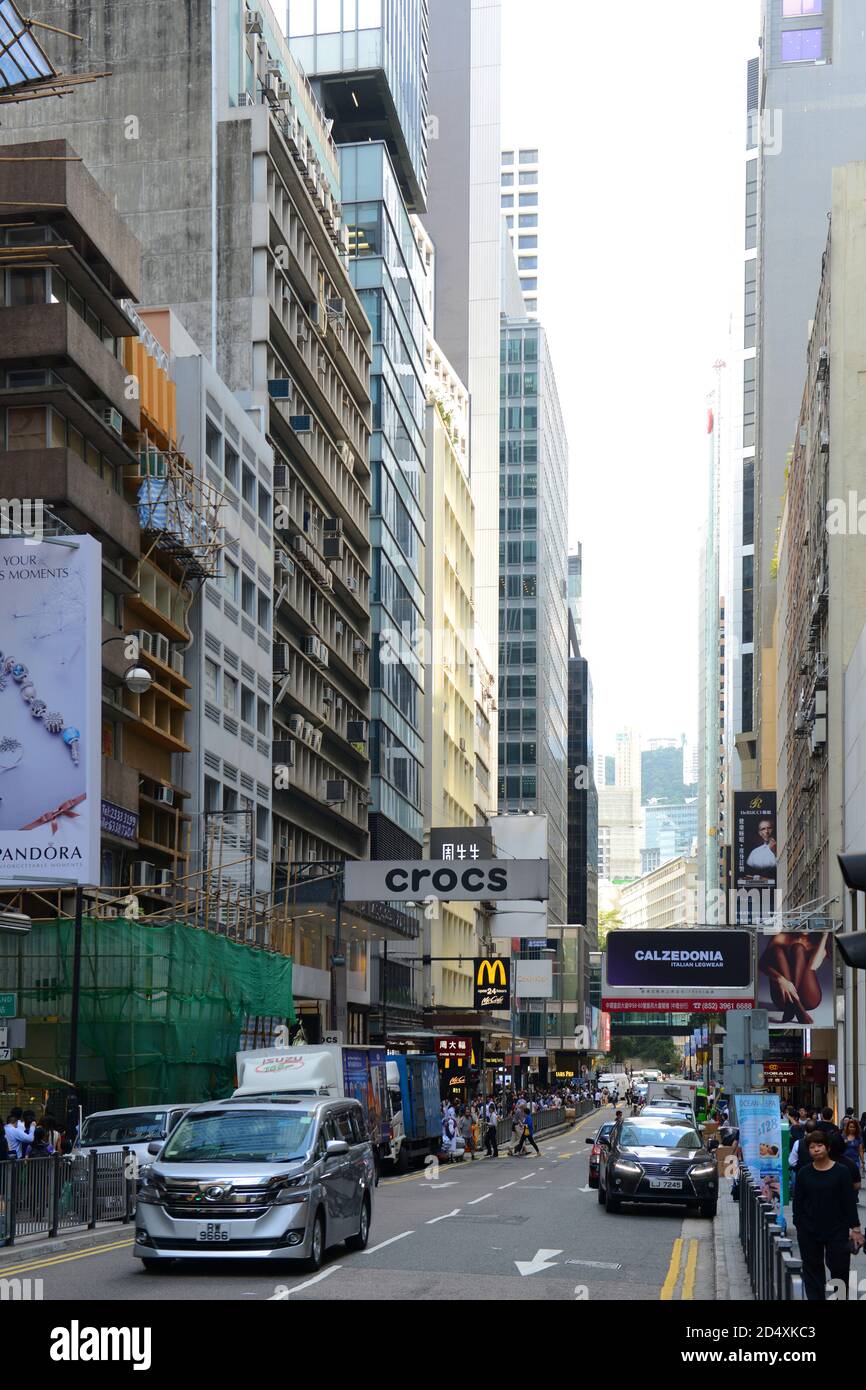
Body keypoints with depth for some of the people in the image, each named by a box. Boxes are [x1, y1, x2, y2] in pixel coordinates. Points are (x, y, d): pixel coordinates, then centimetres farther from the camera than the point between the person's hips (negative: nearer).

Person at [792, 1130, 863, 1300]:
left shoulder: (840, 1172, -4)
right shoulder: (804, 1173, 1)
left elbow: (849, 1202, -3)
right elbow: (798, 1203, 5)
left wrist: (855, 1228, -5)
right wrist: (799, 1226, 0)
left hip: (837, 1230, -2)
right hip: (809, 1232, 2)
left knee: (839, 1268, 1)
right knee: (813, 1270, 7)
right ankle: (815, 1298, 14)